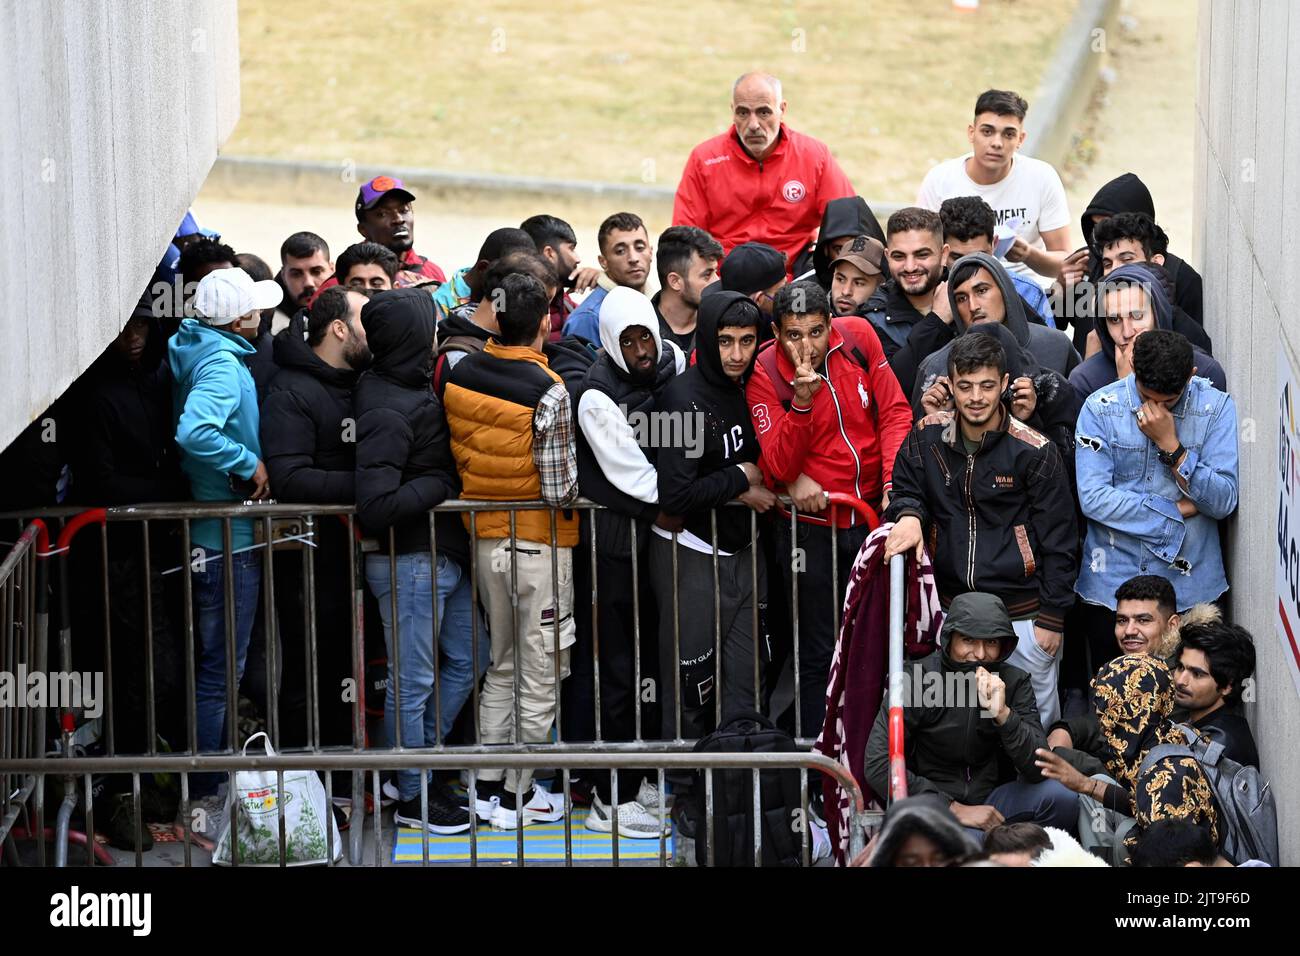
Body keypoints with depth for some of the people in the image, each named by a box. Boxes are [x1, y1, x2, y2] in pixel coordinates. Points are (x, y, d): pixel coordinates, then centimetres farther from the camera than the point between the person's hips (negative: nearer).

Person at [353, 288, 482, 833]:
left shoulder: (412, 389, 6)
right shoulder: (386, 411, -23)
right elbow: (376, 504, -28)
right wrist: (442, 484, -19)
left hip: (443, 558, 10)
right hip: (408, 562, -10)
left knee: (466, 660, 20)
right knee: (412, 682, 4)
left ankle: (416, 758, 32)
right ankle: (414, 797, 16)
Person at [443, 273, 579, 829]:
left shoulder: (460, 375, -4)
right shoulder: (548, 393, -21)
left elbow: (456, 451, 5)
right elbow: (560, 488, -19)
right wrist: (574, 482, 0)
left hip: (485, 537, 6)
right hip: (540, 545, -6)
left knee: (502, 666, 20)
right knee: (540, 677, 6)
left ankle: (489, 784, 23)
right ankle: (521, 796, 11)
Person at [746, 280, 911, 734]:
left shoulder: (858, 337, -6)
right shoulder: (764, 374, -14)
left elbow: (895, 412, 1)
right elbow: (779, 467, -19)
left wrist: (894, 479, -12)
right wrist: (802, 402, -31)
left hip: (872, 512, 3)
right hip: (811, 523, -3)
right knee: (819, 650, 4)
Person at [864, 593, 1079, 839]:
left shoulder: (1014, 682, -1)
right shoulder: (918, 679, -10)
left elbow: (1038, 771, -11)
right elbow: (877, 764, -16)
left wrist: (1003, 714, -27)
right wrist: (955, 809, -18)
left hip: (989, 800, 5)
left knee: (1059, 796, -23)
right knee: (972, 840, -38)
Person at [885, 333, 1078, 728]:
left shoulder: (1035, 453, -9)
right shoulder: (926, 439, 0)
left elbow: (1058, 543, -4)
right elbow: (905, 491, 13)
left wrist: (1052, 618, -6)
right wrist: (909, 514, -12)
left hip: (1022, 612, -3)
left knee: (1036, 721, 3)